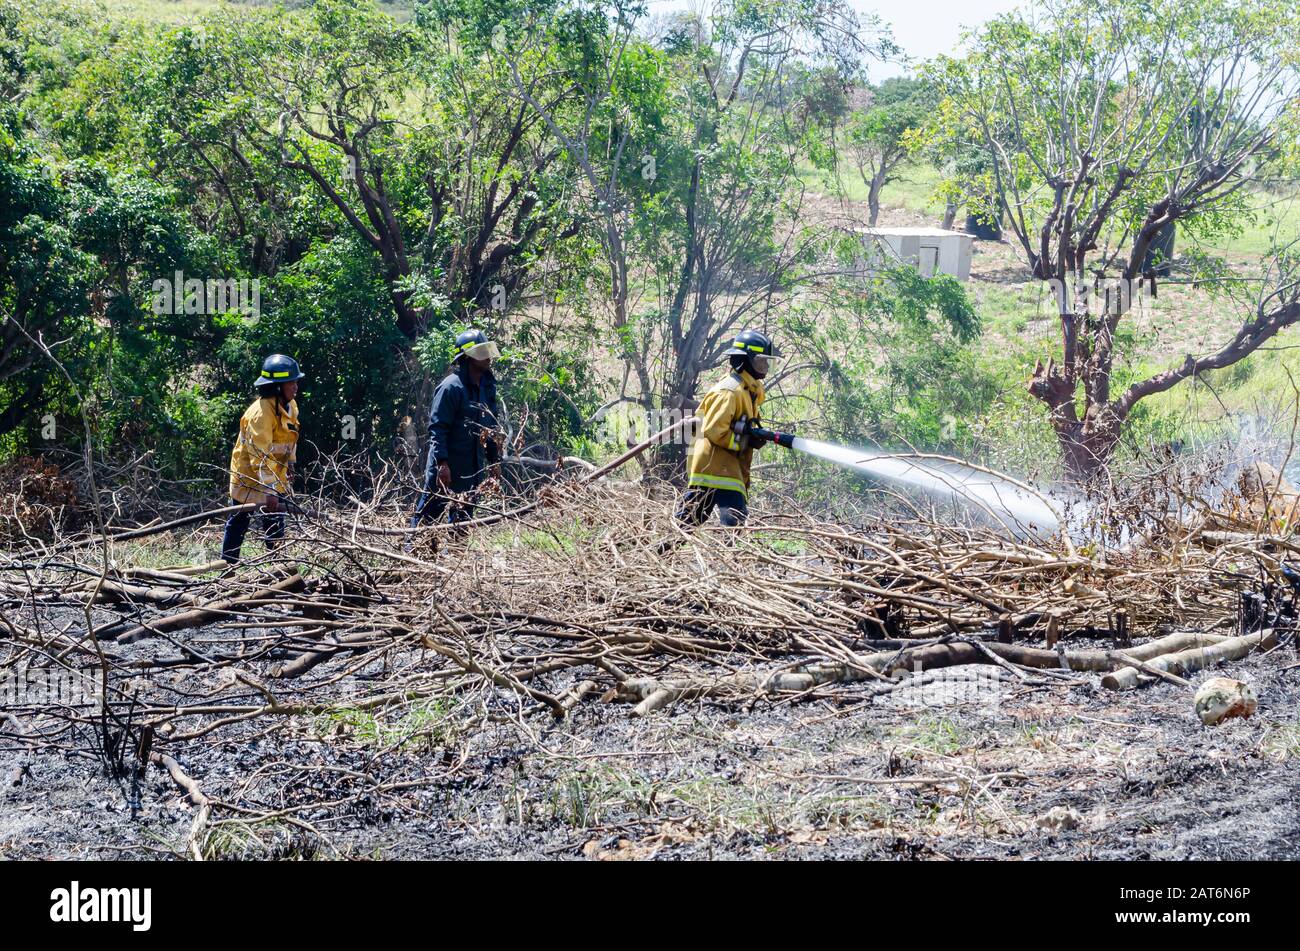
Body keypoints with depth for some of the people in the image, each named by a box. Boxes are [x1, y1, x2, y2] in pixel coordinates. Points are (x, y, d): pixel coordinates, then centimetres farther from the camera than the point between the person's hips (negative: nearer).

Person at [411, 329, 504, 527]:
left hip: (473, 469, 8)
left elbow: (491, 427, 19)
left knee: (463, 517, 12)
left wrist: (494, 458, 16)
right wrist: (442, 463, -23)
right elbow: (437, 427, -18)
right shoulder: (451, 387, -15)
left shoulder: (487, 387, 10)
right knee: (428, 513, -2)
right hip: (447, 467, -8)